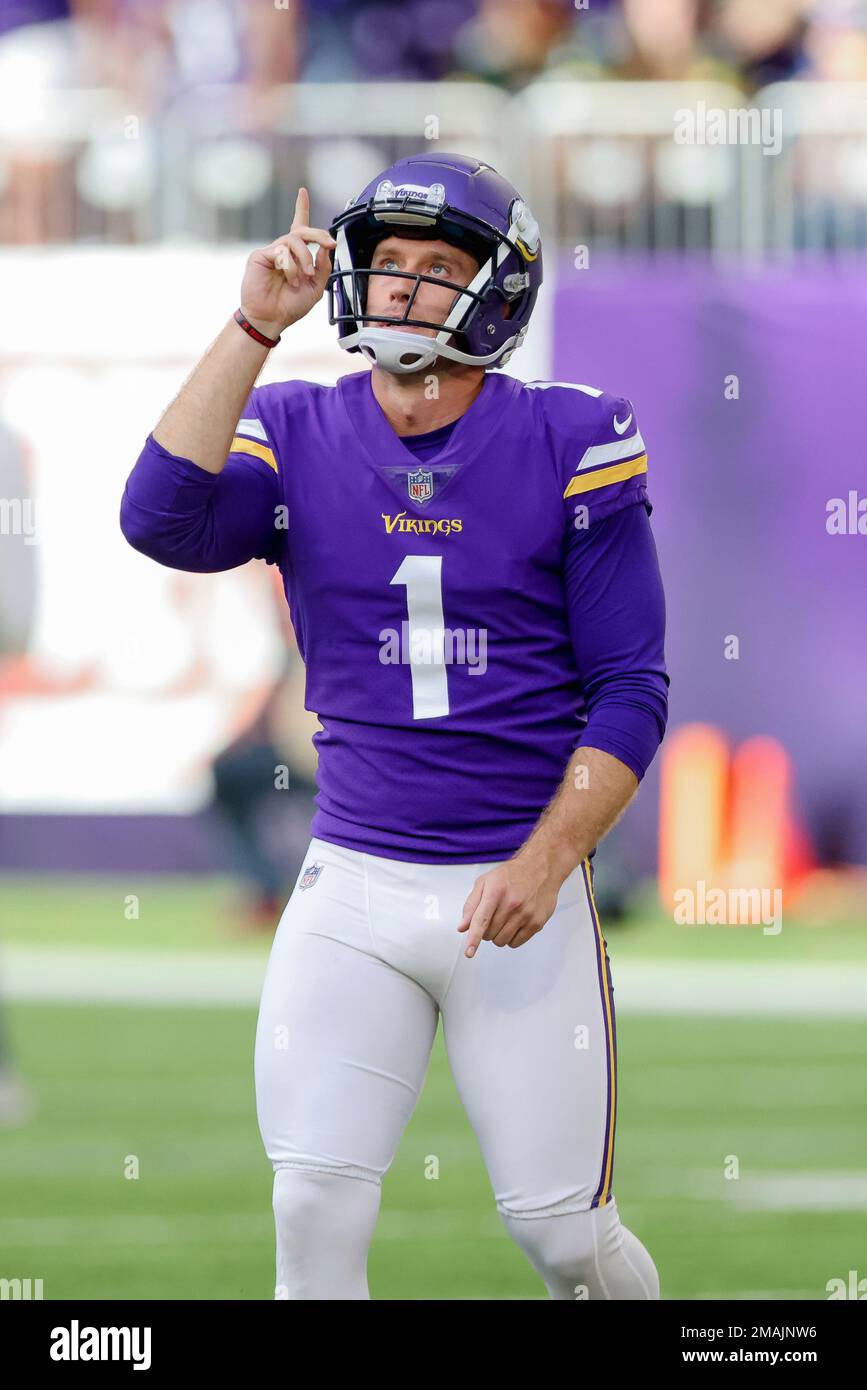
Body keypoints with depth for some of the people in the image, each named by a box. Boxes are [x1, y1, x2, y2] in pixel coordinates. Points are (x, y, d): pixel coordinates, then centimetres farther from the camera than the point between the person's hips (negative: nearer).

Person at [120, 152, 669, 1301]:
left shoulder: (570, 441, -3)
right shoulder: (299, 434, 3)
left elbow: (630, 690, -3)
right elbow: (163, 521, -18)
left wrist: (545, 861, -15)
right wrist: (255, 327, -19)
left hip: (521, 890, -2)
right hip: (354, 890, 2)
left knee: (562, 1230, 2)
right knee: (316, 1214, -8)